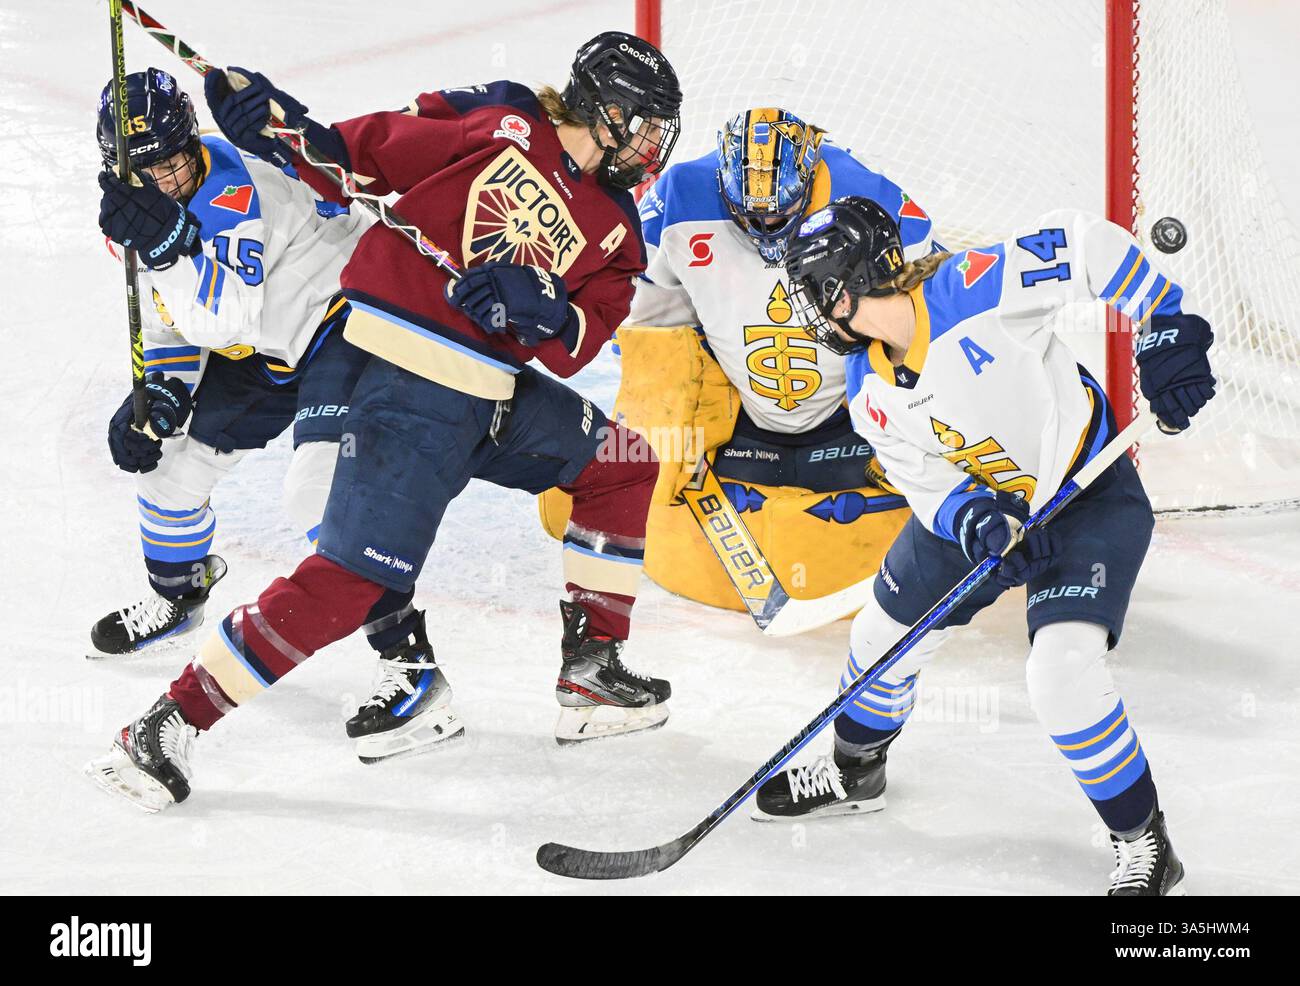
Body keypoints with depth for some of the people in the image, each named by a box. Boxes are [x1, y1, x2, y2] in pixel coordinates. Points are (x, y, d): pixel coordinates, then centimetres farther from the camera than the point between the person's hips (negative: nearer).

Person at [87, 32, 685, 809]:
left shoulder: (611, 228, 12)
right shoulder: (498, 123, -6)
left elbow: (574, 348, 2)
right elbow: (366, 155, -5)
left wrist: (545, 311, -19)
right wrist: (288, 130, -21)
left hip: (495, 387, 8)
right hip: (409, 375, -8)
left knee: (622, 467, 15)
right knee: (352, 578, -14)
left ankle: (592, 668, 24)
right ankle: (170, 725, -10)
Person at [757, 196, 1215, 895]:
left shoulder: (970, 291, -29)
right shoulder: (871, 392, -6)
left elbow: (1089, 245, -27)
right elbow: (926, 478, -9)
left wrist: (1165, 333, -28)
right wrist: (978, 520, -30)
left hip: (1089, 490, -8)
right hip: (977, 504, 8)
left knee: (1063, 674, -24)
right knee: (883, 637, 17)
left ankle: (1143, 844, -5)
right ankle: (853, 772, 47)